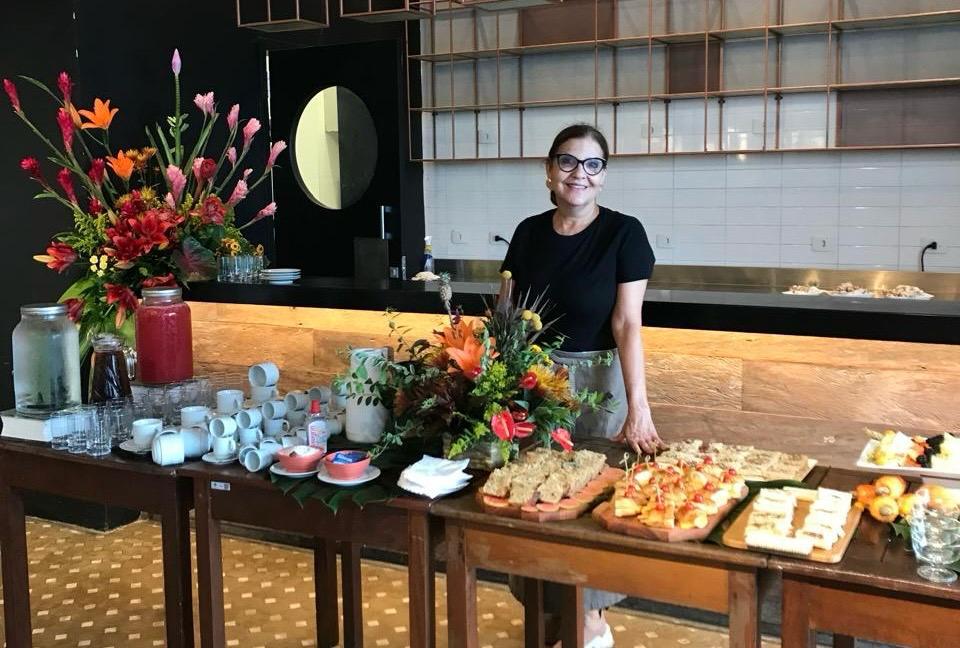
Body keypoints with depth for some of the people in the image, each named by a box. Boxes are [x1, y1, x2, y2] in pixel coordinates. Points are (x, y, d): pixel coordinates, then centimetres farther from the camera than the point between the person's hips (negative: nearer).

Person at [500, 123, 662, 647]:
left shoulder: (623, 233, -9)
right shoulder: (528, 233, 2)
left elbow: (627, 324, -16)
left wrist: (638, 408, -24)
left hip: (595, 380, -3)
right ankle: (549, 603, 31)